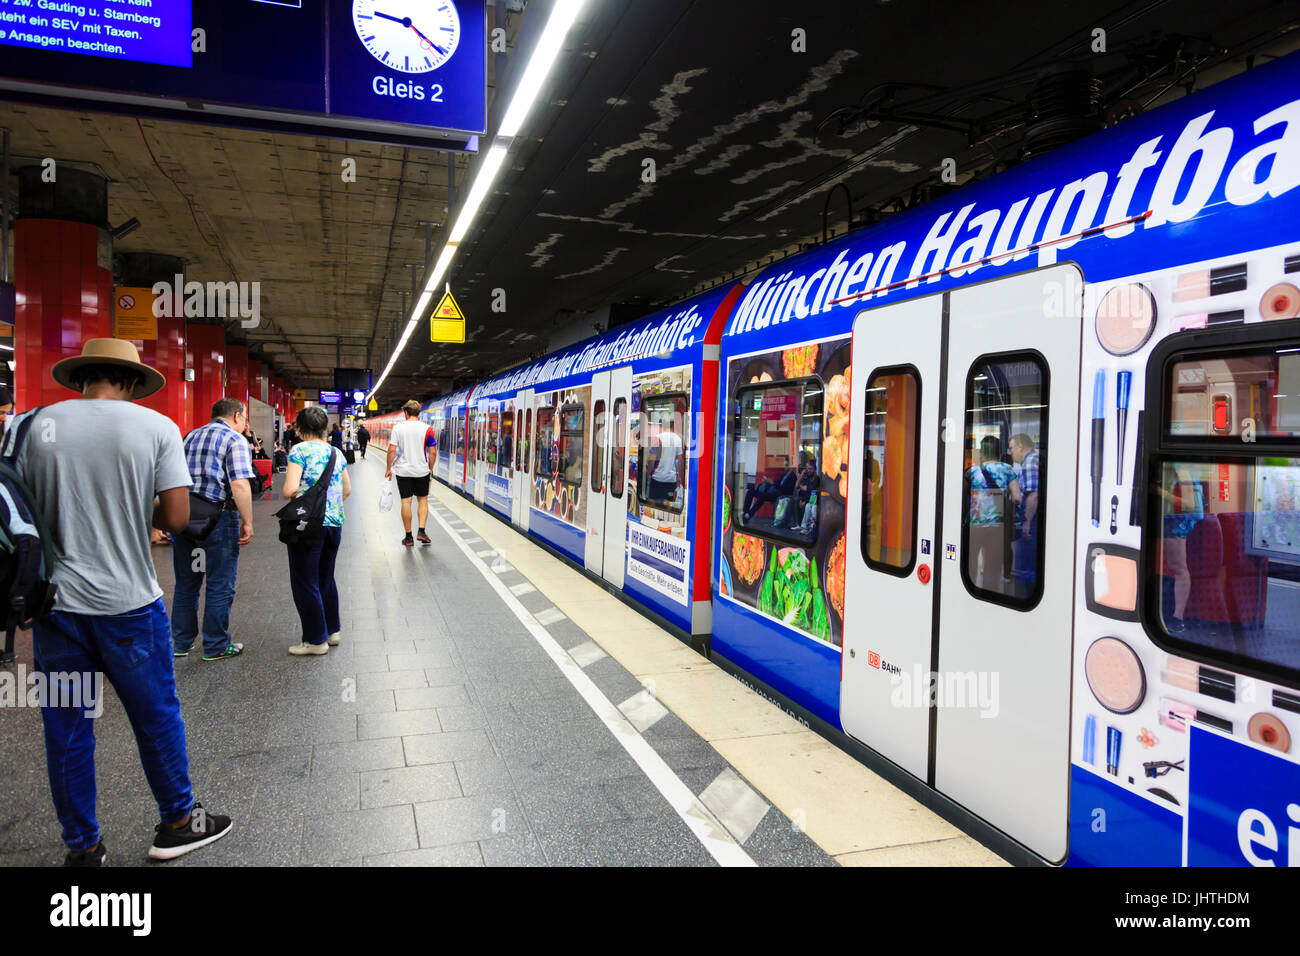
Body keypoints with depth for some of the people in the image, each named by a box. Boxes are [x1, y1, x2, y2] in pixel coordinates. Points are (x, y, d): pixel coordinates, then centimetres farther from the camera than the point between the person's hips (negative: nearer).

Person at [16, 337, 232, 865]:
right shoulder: (156, 426, -7)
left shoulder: (38, 424, -1)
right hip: (129, 602, -2)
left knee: (66, 730, 14)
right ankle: (178, 823, 30)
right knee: (157, 718, 14)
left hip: (56, 602, 2)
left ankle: (82, 849, 27)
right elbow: (176, 518, -11)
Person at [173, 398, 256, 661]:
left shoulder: (190, 437, 16)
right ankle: (216, 646, 11)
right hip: (218, 515, -7)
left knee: (186, 582, 17)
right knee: (220, 585, 3)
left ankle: (181, 642, 25)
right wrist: (247, 522, -14)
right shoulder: (235, 440, -7)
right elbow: (239, 484, -18)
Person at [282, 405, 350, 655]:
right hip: (334, 523, 7)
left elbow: (290, 489, -18)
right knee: (326, 578, 20)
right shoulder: (337, 452, 9)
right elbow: (347, 490, 16)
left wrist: (290, 493, 3)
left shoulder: (300, 450, -10)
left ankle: (316, 640, 9)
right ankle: (332, 630, 28)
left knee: (305, 583, 4)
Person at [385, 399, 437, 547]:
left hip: (403, 471, 0)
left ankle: (408, 537, 11)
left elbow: (391, 450, -6)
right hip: (421, 471, 0)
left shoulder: (398, 428, -4)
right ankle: (421, 531, 2)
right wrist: (430, 467, 11)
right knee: (423, 500, 14)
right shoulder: (427, 429, -5)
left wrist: (389, 469, 4)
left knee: (406, 502, 5)